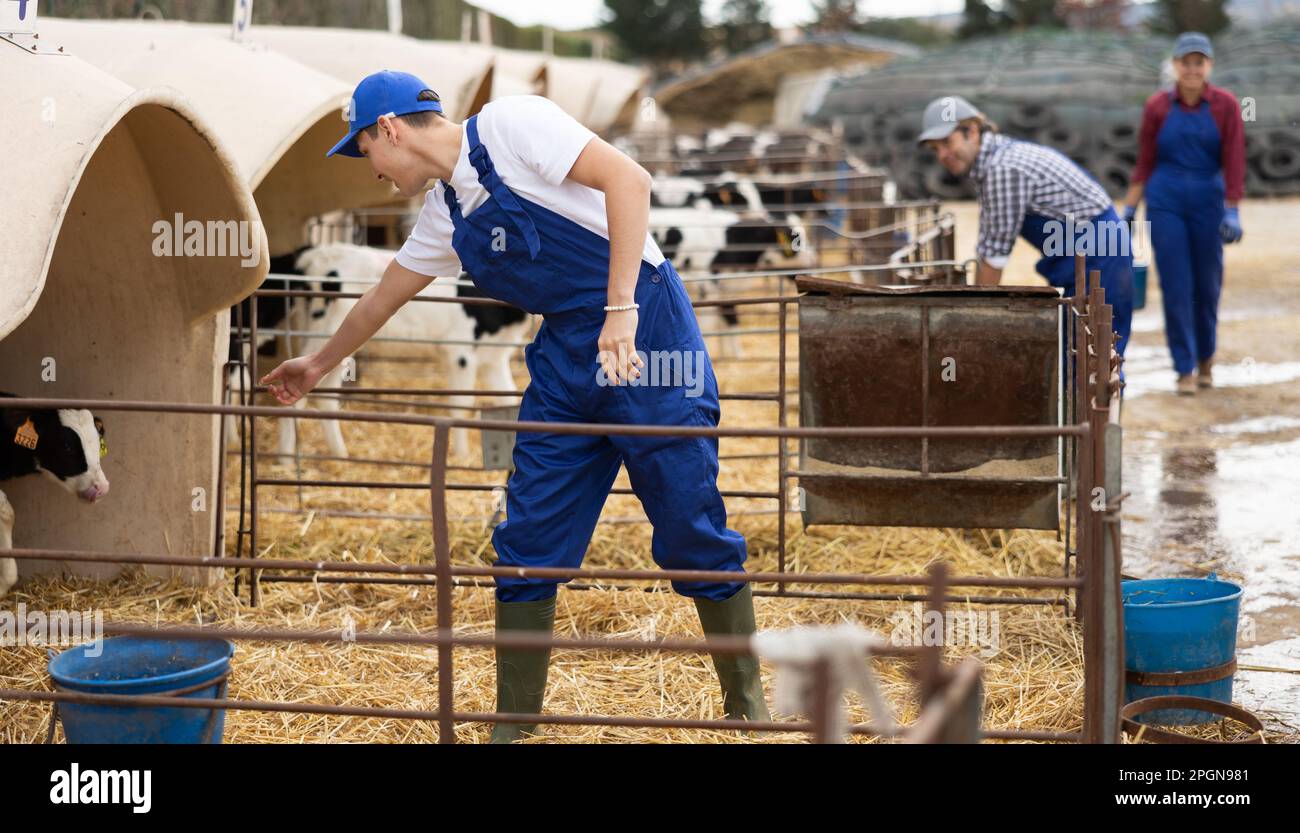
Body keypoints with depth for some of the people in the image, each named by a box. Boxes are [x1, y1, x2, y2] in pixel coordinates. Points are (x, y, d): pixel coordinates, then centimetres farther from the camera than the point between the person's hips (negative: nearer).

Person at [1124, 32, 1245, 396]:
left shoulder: (1226, 104, -4)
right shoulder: (1157, 106, -1)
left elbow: (1234, 161, -6)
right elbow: (1144, 162, 5)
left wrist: (1232, 213, -11)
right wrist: (1129, 209, 3)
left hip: (1208, 205, 0)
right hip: (1164, 205, 0)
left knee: (1207, 285, 9)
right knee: (1176, 287, -4)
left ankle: (1205, 357, 32)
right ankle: (1185, 369, 4)